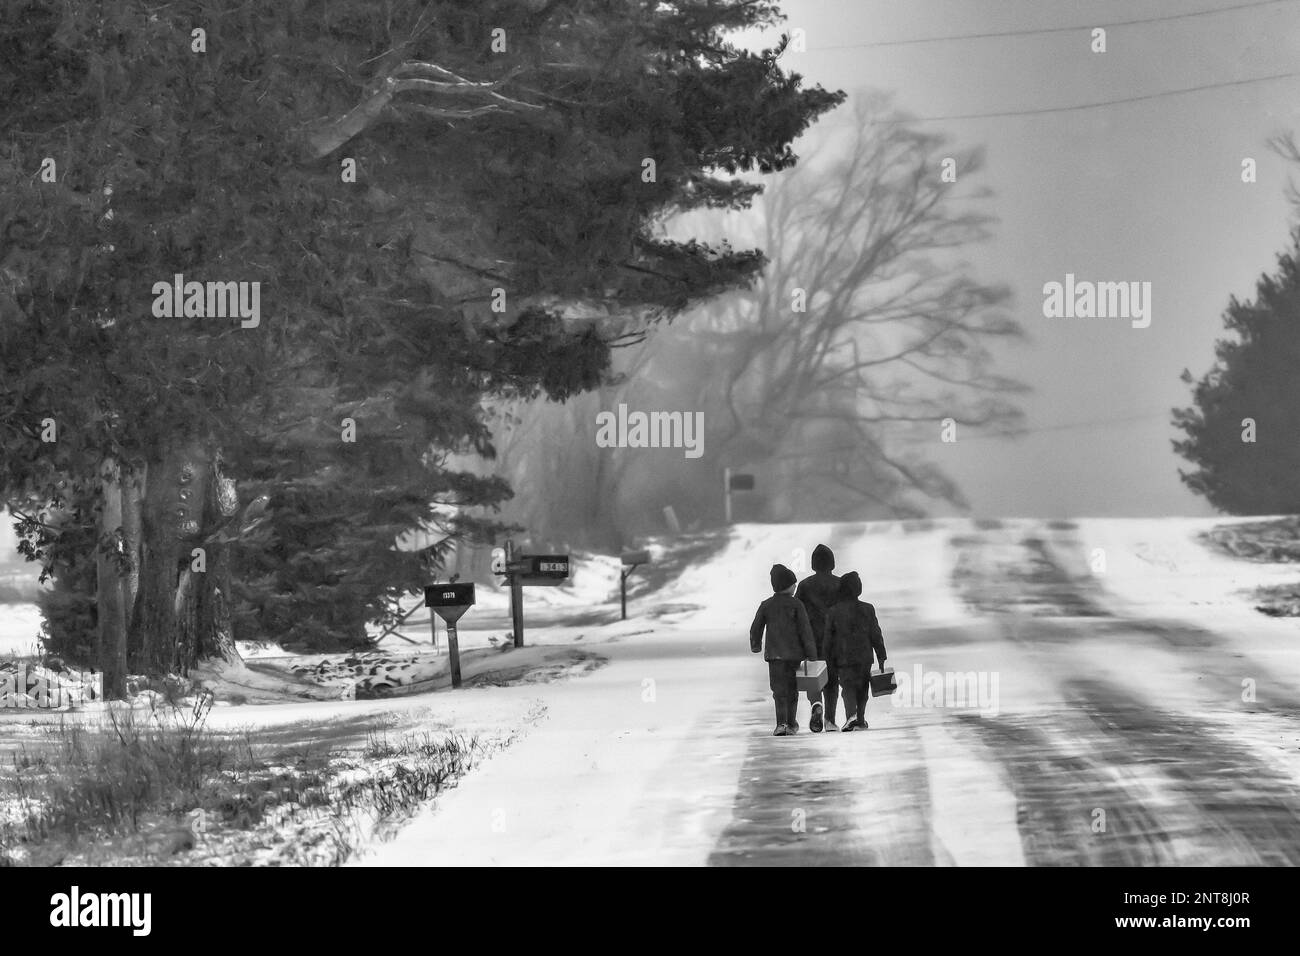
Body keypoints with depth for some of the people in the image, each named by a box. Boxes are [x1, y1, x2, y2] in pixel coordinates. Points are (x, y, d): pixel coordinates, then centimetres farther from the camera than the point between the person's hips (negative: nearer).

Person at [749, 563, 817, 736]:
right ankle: (791, 724, 22)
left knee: (779, 690, -3)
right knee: (792, 689, 13)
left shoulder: (766, 605, 2)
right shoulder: (796, 604, -5)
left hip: (774, 653, 1)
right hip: (794, 653, -1)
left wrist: (755, 645, 28)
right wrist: (811, 654, -3)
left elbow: (755, 629, 8)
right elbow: (805, 630, -7)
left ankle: (781, 723, -21)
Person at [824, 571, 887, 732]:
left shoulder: (834, 612, -4)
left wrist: (829, 661, 8)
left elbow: (828, 639, -1)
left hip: (844, 658, -1)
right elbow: (876, 636, -2)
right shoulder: (867, 609, -4)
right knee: (862, 688, 16)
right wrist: (881, 658, 4)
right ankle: (860, 720, 21)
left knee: (848, 687, 1)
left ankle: (851, 715, -24)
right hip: (864, 657, 1)